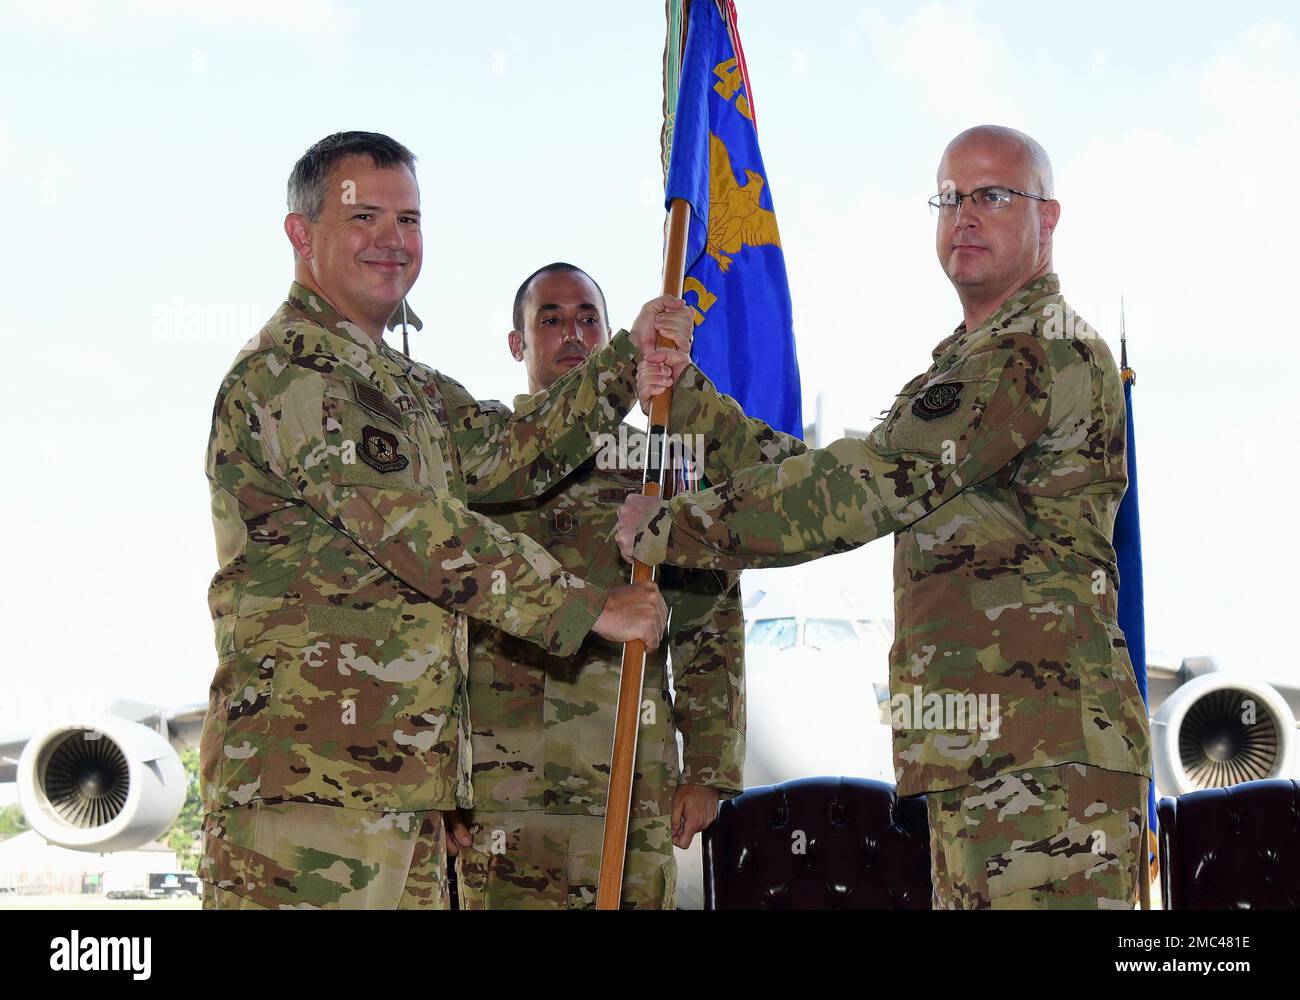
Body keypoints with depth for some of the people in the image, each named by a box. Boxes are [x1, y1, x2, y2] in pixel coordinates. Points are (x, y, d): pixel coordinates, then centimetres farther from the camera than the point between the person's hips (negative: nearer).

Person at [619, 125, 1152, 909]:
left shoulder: (1046, 349, -8)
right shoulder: (966, 364, 26)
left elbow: (869, 487, -15)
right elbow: (826, 477, 24)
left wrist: (674, 530, -8)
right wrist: (693, 403, 12)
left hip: (1046, 755, -10)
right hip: (979, 757, 10)